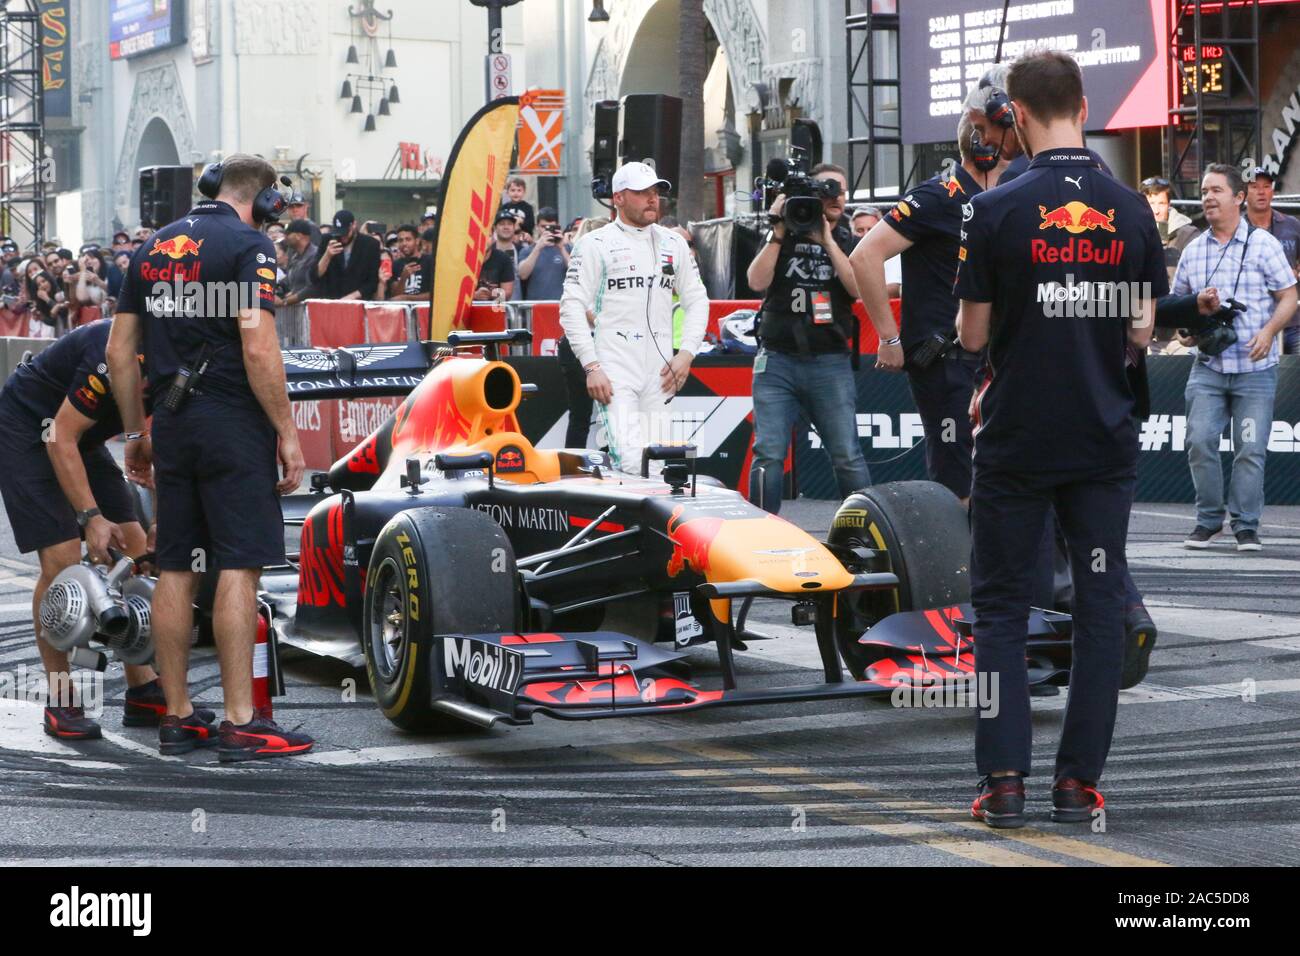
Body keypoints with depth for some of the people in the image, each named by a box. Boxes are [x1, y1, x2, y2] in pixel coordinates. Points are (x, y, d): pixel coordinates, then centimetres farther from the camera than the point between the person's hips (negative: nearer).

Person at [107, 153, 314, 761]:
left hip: (171, 425, 7)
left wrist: (137, 433, 20)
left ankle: (177, 718, 14)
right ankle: (240, 723, -7)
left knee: (176, 569, 9)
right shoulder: (248, 244, -8)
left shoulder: (155, 247, 13)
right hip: (233, 422, -7)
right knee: (238, 568, -6)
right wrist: (287, 433, -12)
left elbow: (119, 351, 14)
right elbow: (258, 349, -18)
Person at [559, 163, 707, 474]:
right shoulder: (595, 244, -1)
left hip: (659, 373, 5)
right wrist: (591, 367, -13)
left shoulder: (673, 244, 14)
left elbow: (697, 300, 17)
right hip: (614, 372, -5)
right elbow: (571, 306, -5)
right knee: (631, 463, -20)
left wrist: (686, 354, 3)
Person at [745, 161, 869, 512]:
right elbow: (757, 282, -5)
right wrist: (779, 231, -7)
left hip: (831, 363, 0)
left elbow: (858, 288, -7)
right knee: (769, 455, -6)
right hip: (778, 361, 0)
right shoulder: (783, 240, 10)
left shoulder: (849, 243, 11)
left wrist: (828, 240, -7)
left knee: (848, 457, -3)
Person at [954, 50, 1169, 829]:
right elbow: (1143, 328, 5)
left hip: (1016, 442, -2)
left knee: (1002, 606, 7)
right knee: (1101, 604, 8)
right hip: (1106, 441, 2)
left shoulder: (997, 210, -10)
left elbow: (973, 334, -6)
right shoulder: (1132, 211, 0)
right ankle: (1080, 780, 8)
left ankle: (1005, 779, 1)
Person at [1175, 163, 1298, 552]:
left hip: (1254, 368, -3)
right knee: (1199, 441, -7)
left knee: (1251, 449, -2)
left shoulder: (1262, 243, -1)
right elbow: (1178, 300, 20)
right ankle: (1208, 519, 8)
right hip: (1207, 366, 3)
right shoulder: (1193, 250, 10)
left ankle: (1246, 525, 8)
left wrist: (1269, 331, -17)